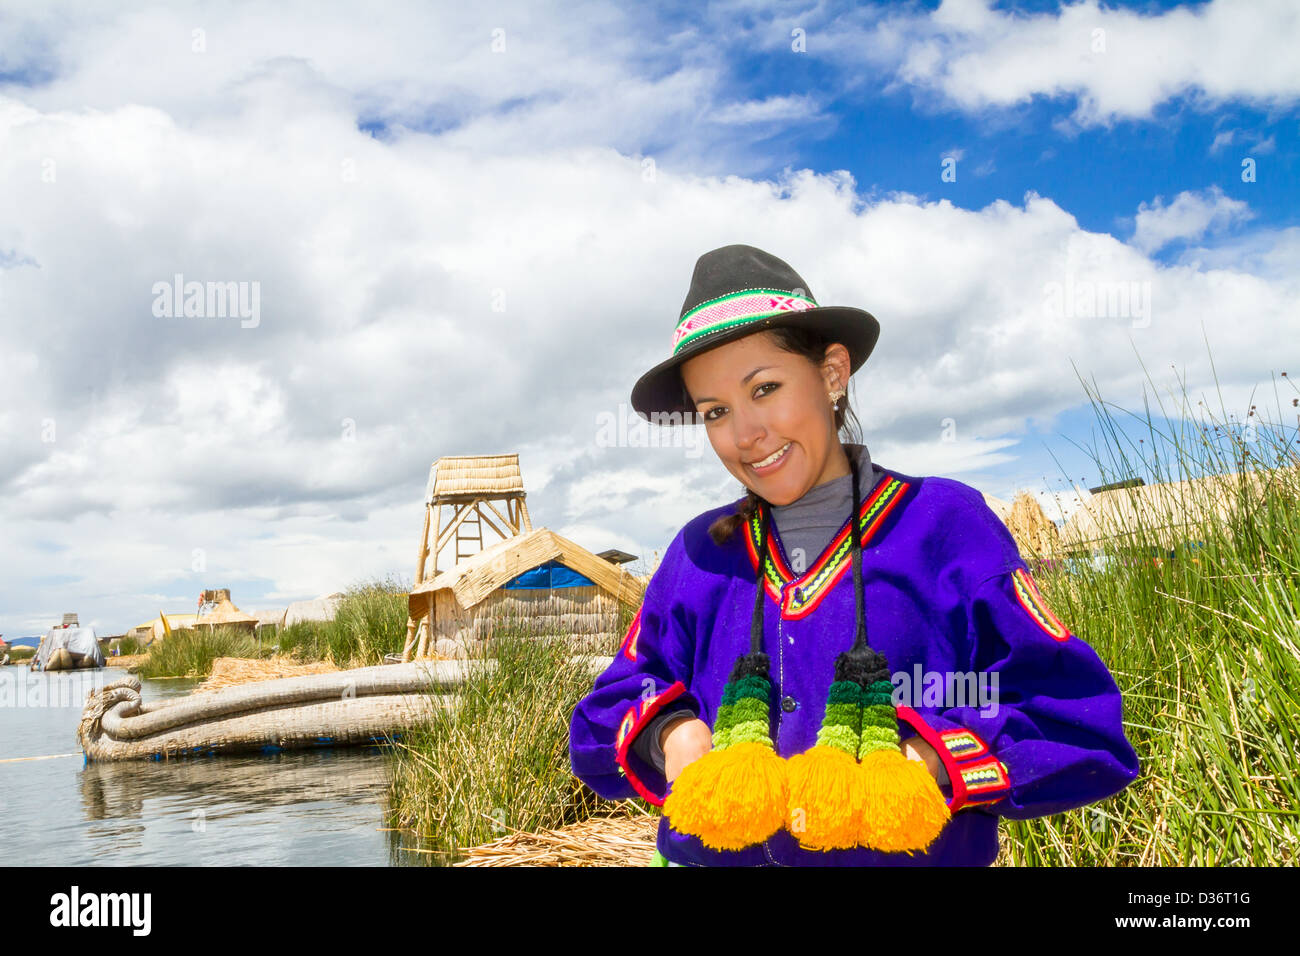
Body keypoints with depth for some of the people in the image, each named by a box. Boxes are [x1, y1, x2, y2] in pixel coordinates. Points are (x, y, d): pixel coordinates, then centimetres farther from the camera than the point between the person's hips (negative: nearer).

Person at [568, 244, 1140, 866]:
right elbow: (602, 723, 12)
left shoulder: (944, 524, -1)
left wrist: (925, 761, -17)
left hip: (910, 854, -3)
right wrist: (668, 734, -8)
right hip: (711, 854, 3)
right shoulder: (698, 554, 9)